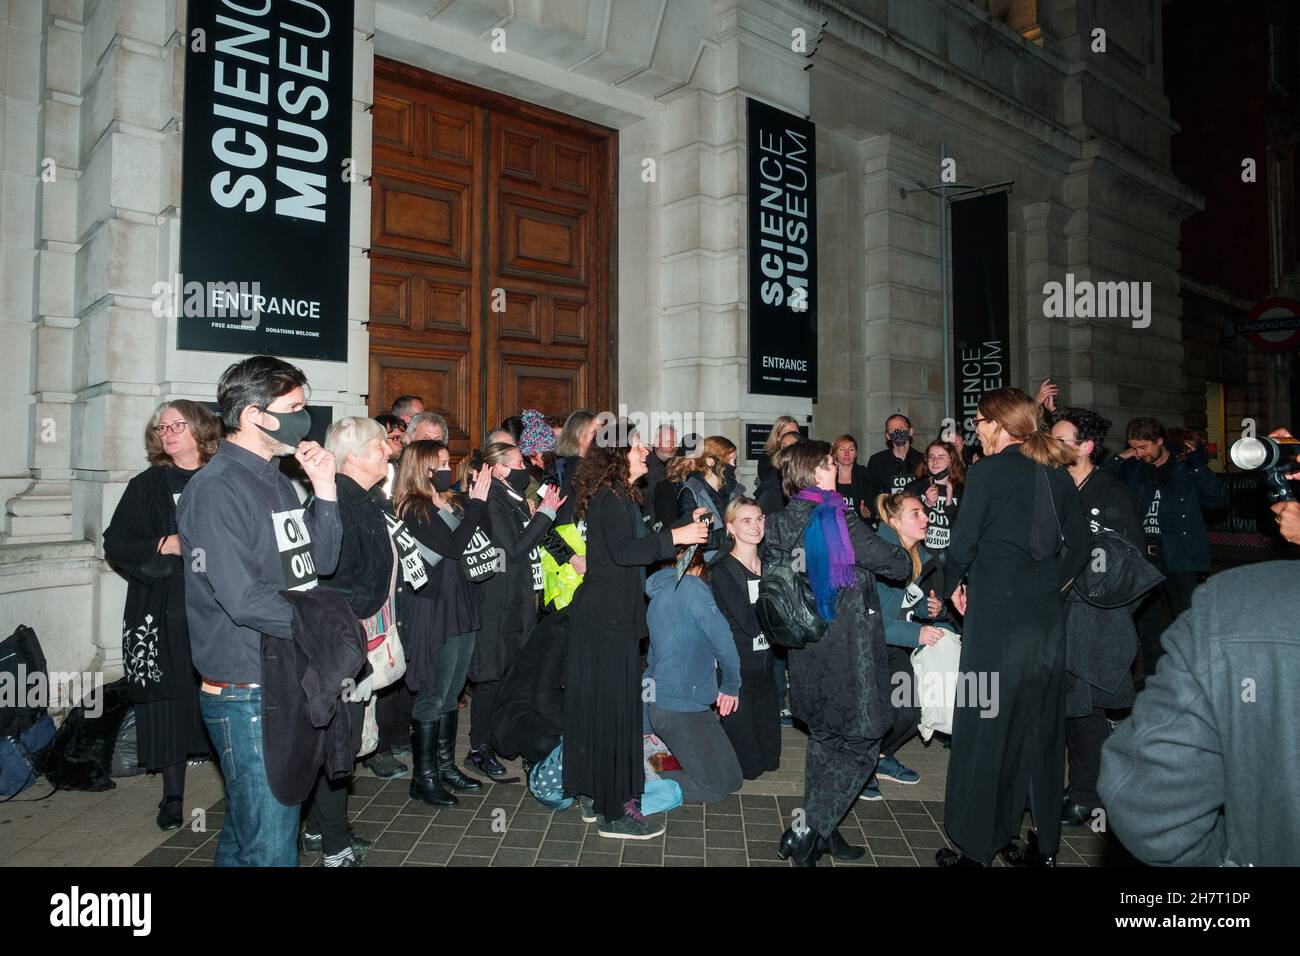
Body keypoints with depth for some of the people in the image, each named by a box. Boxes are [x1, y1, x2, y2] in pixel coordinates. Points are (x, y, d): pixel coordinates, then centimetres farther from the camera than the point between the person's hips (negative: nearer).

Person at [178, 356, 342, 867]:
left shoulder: (277, 481, 12)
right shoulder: (216, 489, -16)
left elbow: (321, 560, 11)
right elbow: (245, 598, -23)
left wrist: (324, 489, 0)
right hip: (247, 693, -8)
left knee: (249, 823, 23)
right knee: (271, 844, 1)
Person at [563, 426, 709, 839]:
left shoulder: (620, 496, 16)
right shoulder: (610, 498, -15)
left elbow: (635, 549, 20)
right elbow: (623, 550, -29)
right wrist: (674, 536, -29)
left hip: (607, 618, 10)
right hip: (607, 619, -10)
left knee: (598, 706, 15)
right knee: (614, 709, -3)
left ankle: (594, 796, 26)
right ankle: (615, 812, 6)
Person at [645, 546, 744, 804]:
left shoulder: (656, 598, 18)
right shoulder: (690, 585, -10)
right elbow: (719, 632, -20)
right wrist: (732, 685, -6)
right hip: (681, 707, -9)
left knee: (732, 779, 10)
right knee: (714, 789, -1)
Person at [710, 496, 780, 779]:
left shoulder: (769, 566, 8)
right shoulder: (722, 572, -13)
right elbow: (751, 624, -21)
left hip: (765, 668, 7)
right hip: (736, 670, -6)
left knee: (771, 761, 13)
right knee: (749, 766, 0)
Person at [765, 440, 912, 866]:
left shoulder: (779, 524, 2)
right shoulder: (836, 520, -17)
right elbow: (897, 564, -11)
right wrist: (906, 553, 11)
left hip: (807, 650, 7)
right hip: (848, 650, -7)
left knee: (824, 738, 20)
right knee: (861, 744, 5)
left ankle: (820, 832, 26)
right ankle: (808, 830, 1)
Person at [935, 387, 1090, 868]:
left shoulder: (989, 470, -8)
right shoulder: (1056, 472, 9)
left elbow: (964, 541, -9)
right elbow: (1080, 541, 11)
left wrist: (954, 584, 7)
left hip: (996, 611, -6)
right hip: (1046, 613, 6)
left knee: (984, 725, 2)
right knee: (1042, 725, 15)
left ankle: (977, 848, 11)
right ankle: (1044, 842, 26)